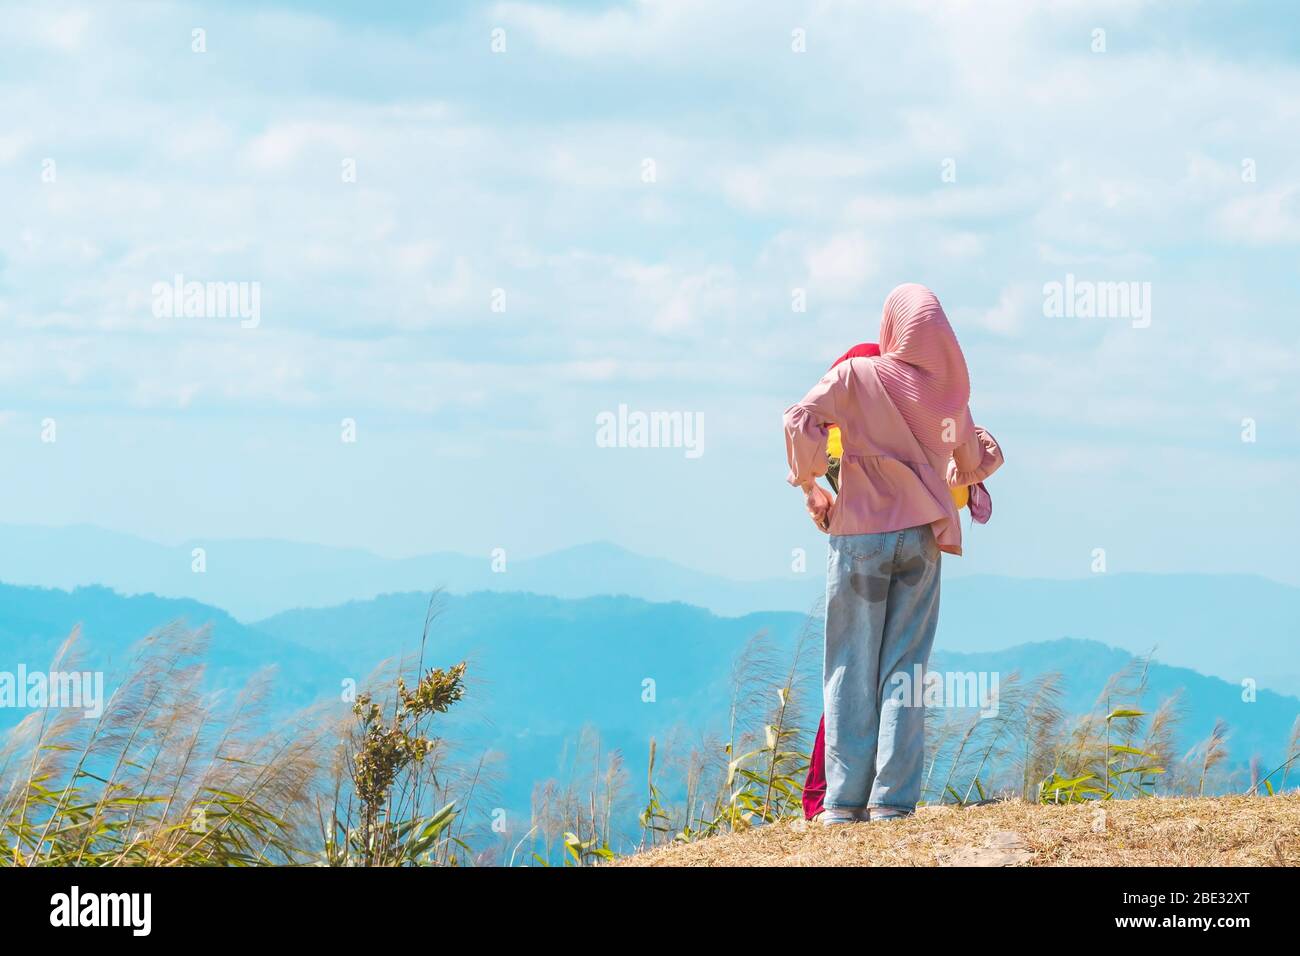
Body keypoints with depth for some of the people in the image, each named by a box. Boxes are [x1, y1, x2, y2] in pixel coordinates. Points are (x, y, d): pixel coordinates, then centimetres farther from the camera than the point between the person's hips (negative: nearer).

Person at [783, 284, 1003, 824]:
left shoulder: (856, 375, -6)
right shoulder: (947, 392, 5)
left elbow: (802, 421, -17)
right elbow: (977, 460, 17)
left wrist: (809, 486, -1)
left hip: (860, 533, -2)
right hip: (923, 535, 2)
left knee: (852, 669, 3)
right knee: (905, 668, 4)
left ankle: (846, 800, 1)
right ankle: (893, 798, -2)